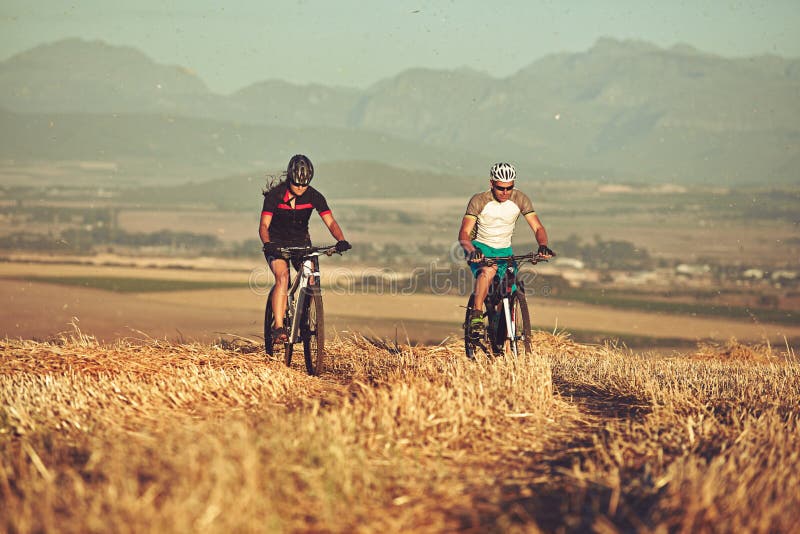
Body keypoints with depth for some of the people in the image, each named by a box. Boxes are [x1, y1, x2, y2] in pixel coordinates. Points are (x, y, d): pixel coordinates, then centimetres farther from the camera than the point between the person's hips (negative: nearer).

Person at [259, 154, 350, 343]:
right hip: (277, 244, -3)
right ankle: (278, 327, -32)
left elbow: (330, 222, -17)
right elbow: (264, 225, -25)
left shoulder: (313, 196, -12)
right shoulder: (275, 195, -19)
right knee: (282, 277, -28)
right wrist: (267, 244, -45)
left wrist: (341, 240, -36)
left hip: (301, 242, 3)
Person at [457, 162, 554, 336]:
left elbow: (537, 227, -12)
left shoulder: (520, 199, -11)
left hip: (504, 250, 3)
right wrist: (471, 250, -46)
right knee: (488, 271, -37)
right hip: (481, 248, -3)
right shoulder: (479, 201, -19)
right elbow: (464, 233, -25)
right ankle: (476, 317, -32)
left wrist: (543, 246, -34)